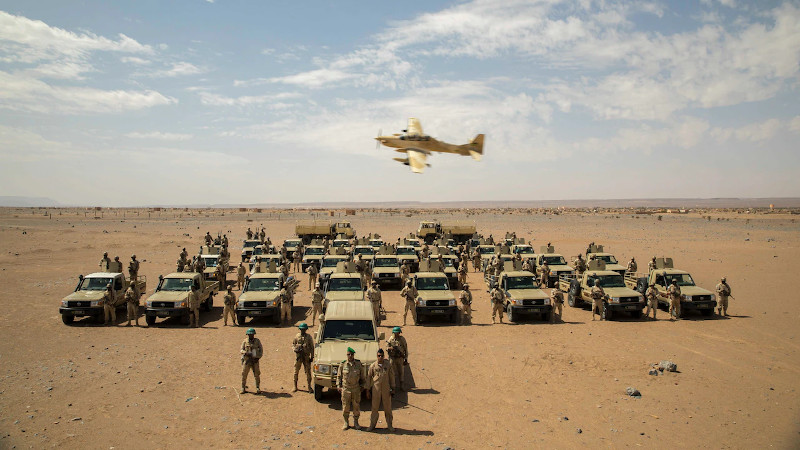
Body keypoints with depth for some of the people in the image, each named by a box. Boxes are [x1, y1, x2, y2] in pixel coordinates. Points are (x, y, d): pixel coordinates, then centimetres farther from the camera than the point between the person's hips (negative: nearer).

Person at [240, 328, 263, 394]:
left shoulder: (257, 341, 1)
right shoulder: (245, 341, 0)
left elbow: (261, 350, 5)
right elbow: (241, 350, -1)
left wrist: (258, 358, -9)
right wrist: (246, 353, -22)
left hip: (255, 360, 0)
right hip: (246, 360, 0)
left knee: (257, 374, -3)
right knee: (244, 375, 1)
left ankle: (258, 389, 7)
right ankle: (243, 389, 14)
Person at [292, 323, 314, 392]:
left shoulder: (309, 337, 4)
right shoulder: (297, 336, 5)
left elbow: (312, 347, 6)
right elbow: (293, 345, 12)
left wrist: (312, 356, -1)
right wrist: (295, 349, -10)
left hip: (306, 356, -1)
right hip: (298, 356, 1)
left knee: (308, 372, 0)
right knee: (296, 371, 4)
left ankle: (309, 387, 8)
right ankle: (295, 386, 16)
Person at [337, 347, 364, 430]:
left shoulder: (358, 364, 1)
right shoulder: (343, 364, -1)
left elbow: (362, 376, 10)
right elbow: (339, 376, 7)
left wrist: (362, 385, 6)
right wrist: (338, 386, 0)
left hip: (356, 389, 1)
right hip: (345, 389, -1)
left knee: (356, 406, 7)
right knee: (345, 407, 5)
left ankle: (356, 422, 22)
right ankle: (346, 423, 20)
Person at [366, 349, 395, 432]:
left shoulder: (388, 365, -1)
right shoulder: (373, 366, -4)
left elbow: (391, 377, 5)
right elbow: (368, 378, 2)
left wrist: (392, 389, 3)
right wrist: (368, 390, 2)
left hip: (386, 389, 1)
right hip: (376, 390, -1)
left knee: (388, 408, 8)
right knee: (374, 408, 6)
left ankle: (389, 425, 20)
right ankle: (372, 425, 17)